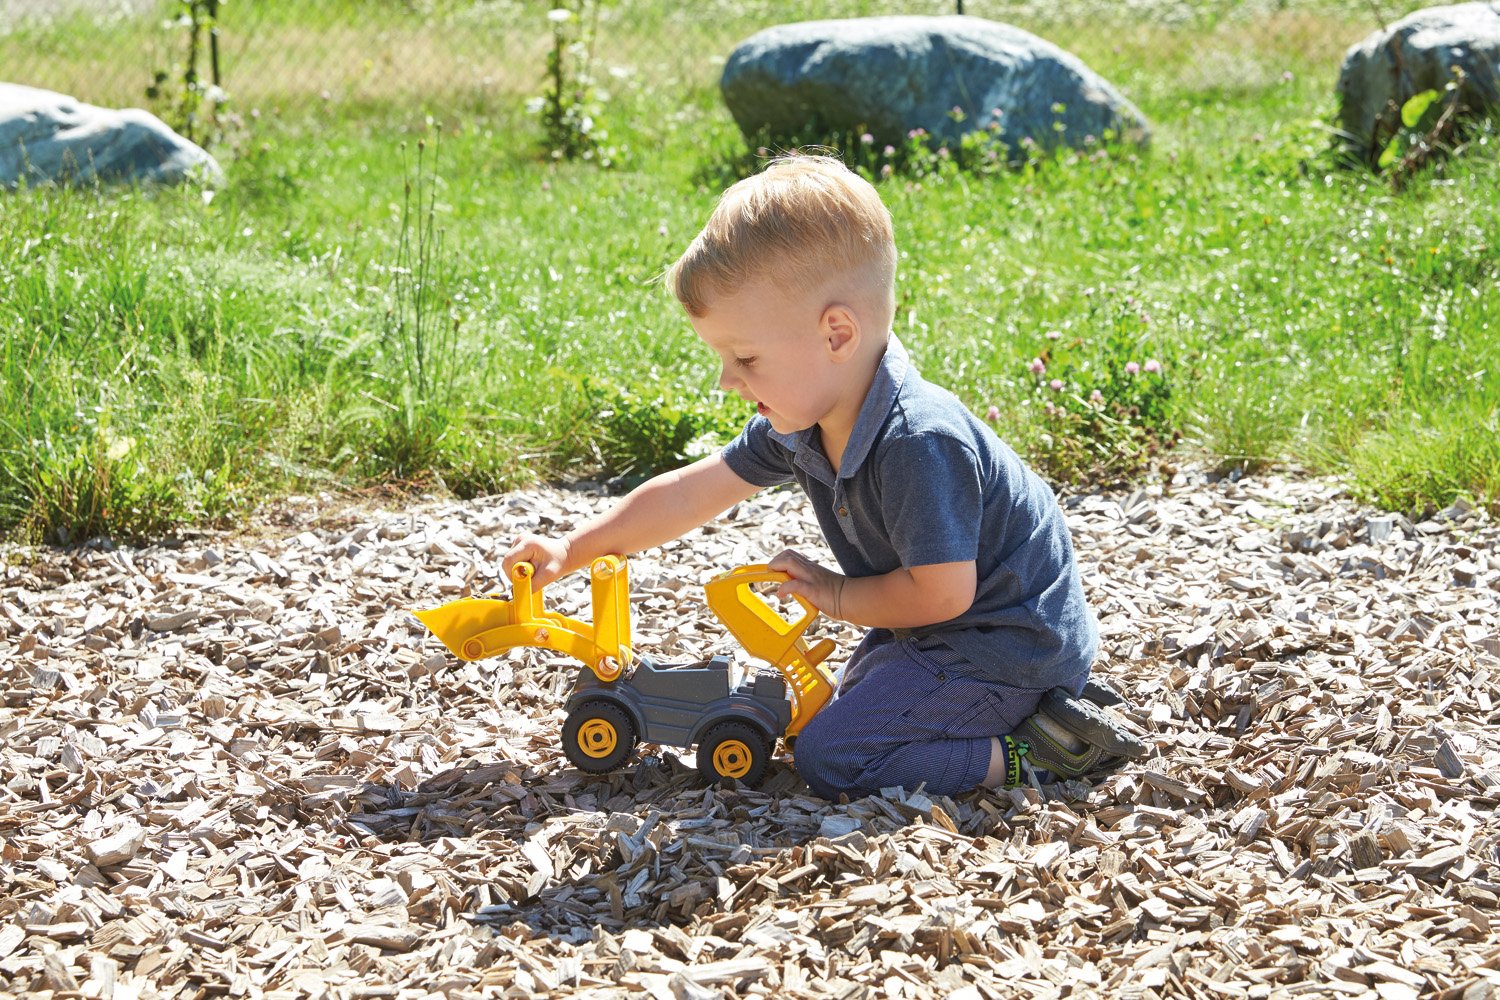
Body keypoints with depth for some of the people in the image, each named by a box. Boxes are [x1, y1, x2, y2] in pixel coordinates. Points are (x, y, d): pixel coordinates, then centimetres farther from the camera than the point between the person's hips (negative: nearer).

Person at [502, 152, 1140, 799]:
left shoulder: (919, 443, -31)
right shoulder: (801, 422, -2)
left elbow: (941, 592, -28)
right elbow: (689, 494, 6)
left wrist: (838, 595, -12)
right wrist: (570, 550, 5)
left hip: (1005, 643, -10)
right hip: (955, 632, 10)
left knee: (830, 759, -14)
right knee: (855, 699, 31)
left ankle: (1028, 754, -11)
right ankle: (1031, 700, 17)